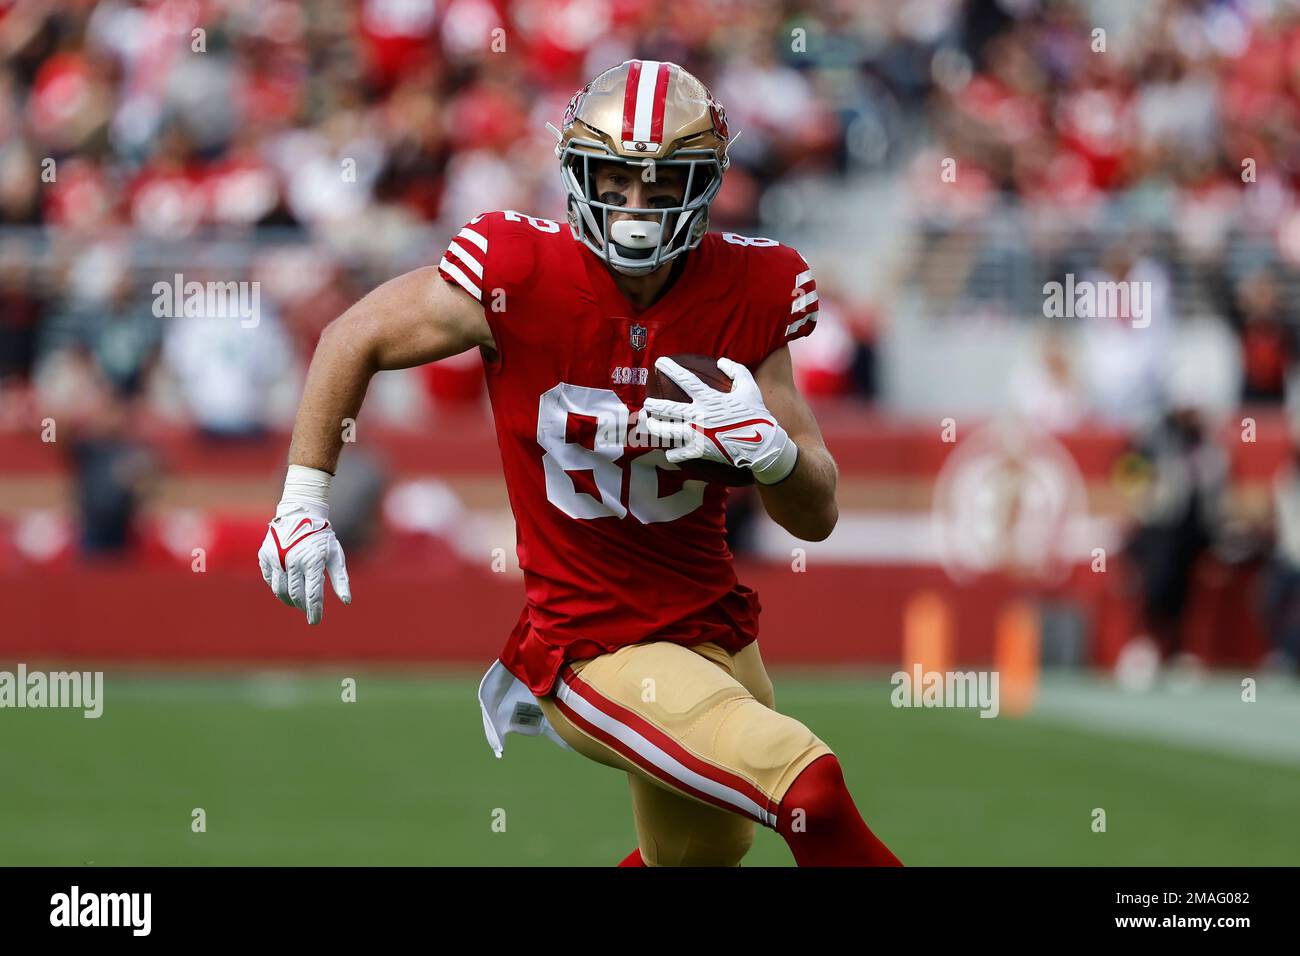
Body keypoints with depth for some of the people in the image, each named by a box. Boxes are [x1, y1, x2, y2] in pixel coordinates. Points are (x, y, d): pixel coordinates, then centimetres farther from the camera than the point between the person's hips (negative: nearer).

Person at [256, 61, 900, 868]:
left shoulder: (746, 294, -7)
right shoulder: (520, 276, -16)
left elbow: (818, 515, -4)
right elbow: (355, 340, 1)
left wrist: (767, 448, -26)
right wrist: (303, 503, 2)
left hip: (717, 635, 5)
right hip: (594, 649, -5)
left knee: (698, 854, 22)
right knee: (811, 789, -21)